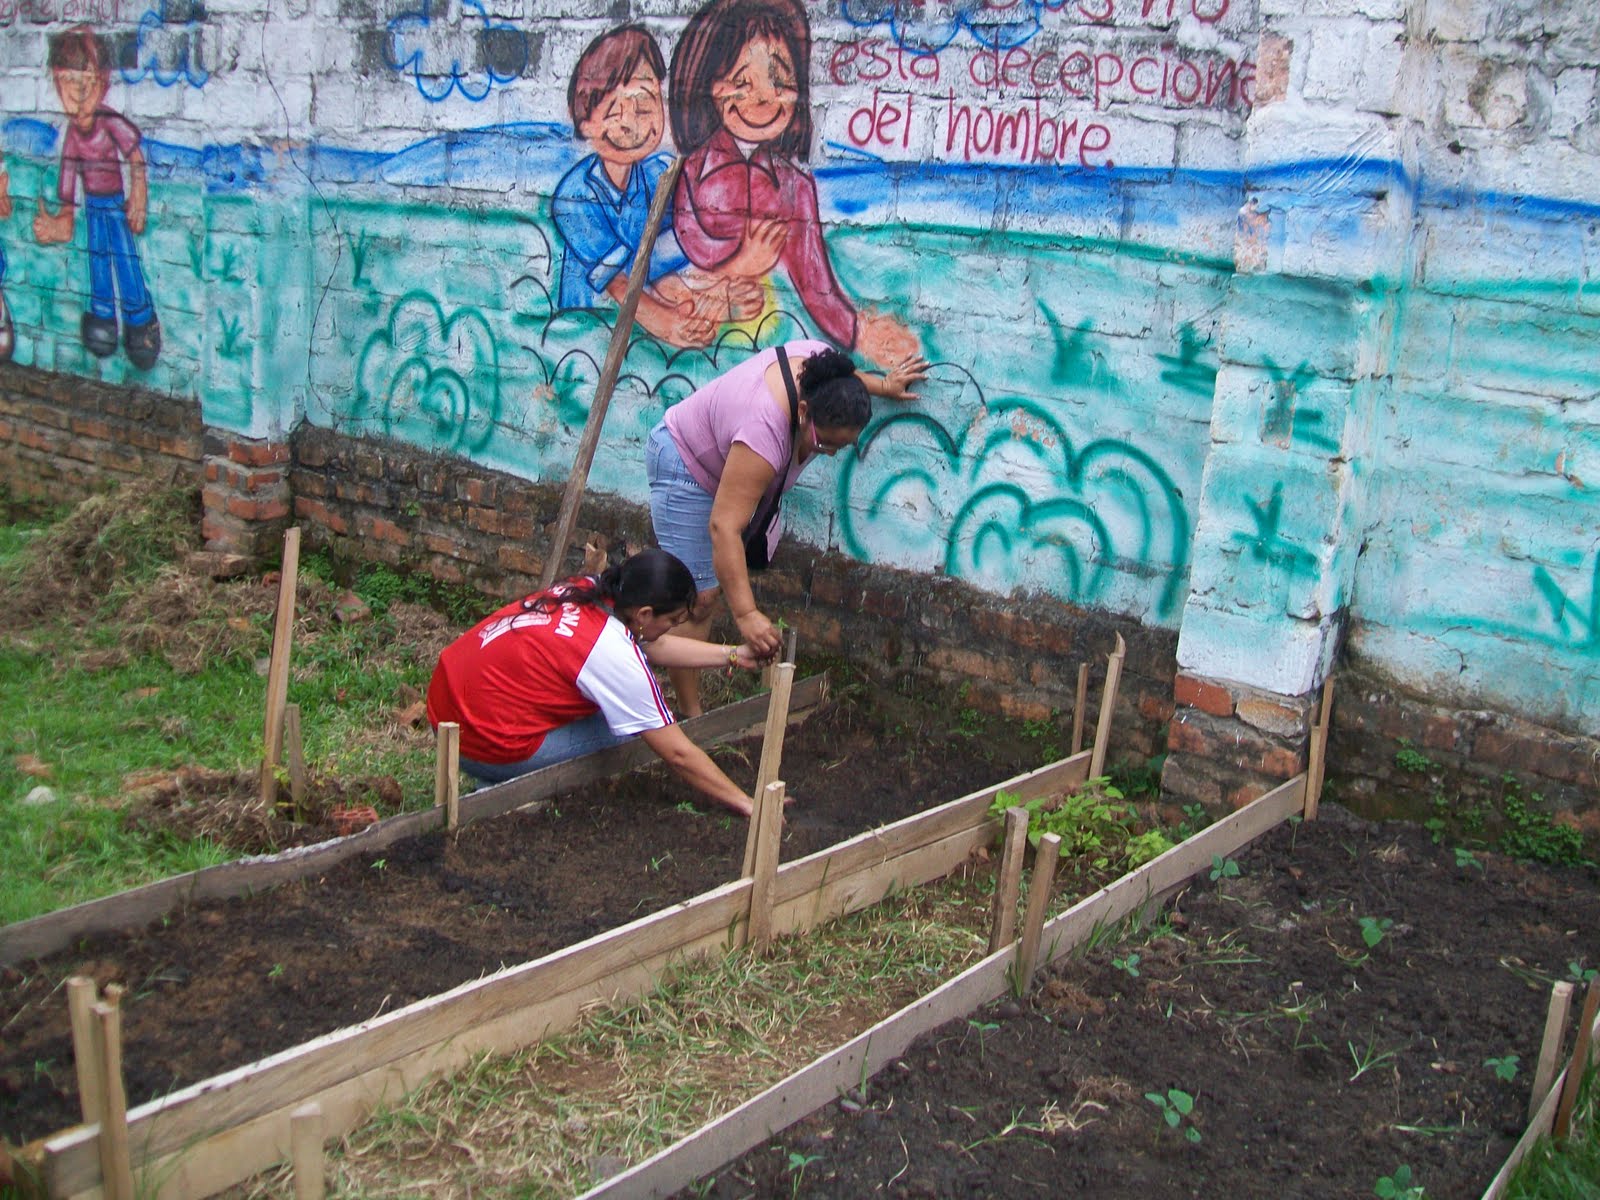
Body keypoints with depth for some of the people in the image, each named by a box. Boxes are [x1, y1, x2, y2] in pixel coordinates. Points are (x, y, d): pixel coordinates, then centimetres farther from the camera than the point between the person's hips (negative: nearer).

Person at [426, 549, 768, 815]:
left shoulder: (585, 589, -1)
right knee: (624, 728, -2)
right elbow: (678, 754, -16)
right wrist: (748, 805, -7)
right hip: (486, 748, -8)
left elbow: (653, 645, 18)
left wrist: (733, 655, 18)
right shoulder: (616, 657, -23)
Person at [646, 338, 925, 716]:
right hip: (685, 467, -8)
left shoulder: (820, 362, -22)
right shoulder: (764, 432, -43)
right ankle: (691, 719, -2)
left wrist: (882, 385, 11)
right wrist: (746, 615, -50)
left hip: (721, 457, 8)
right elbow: (724, 527, -46)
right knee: (699, 599, -11)